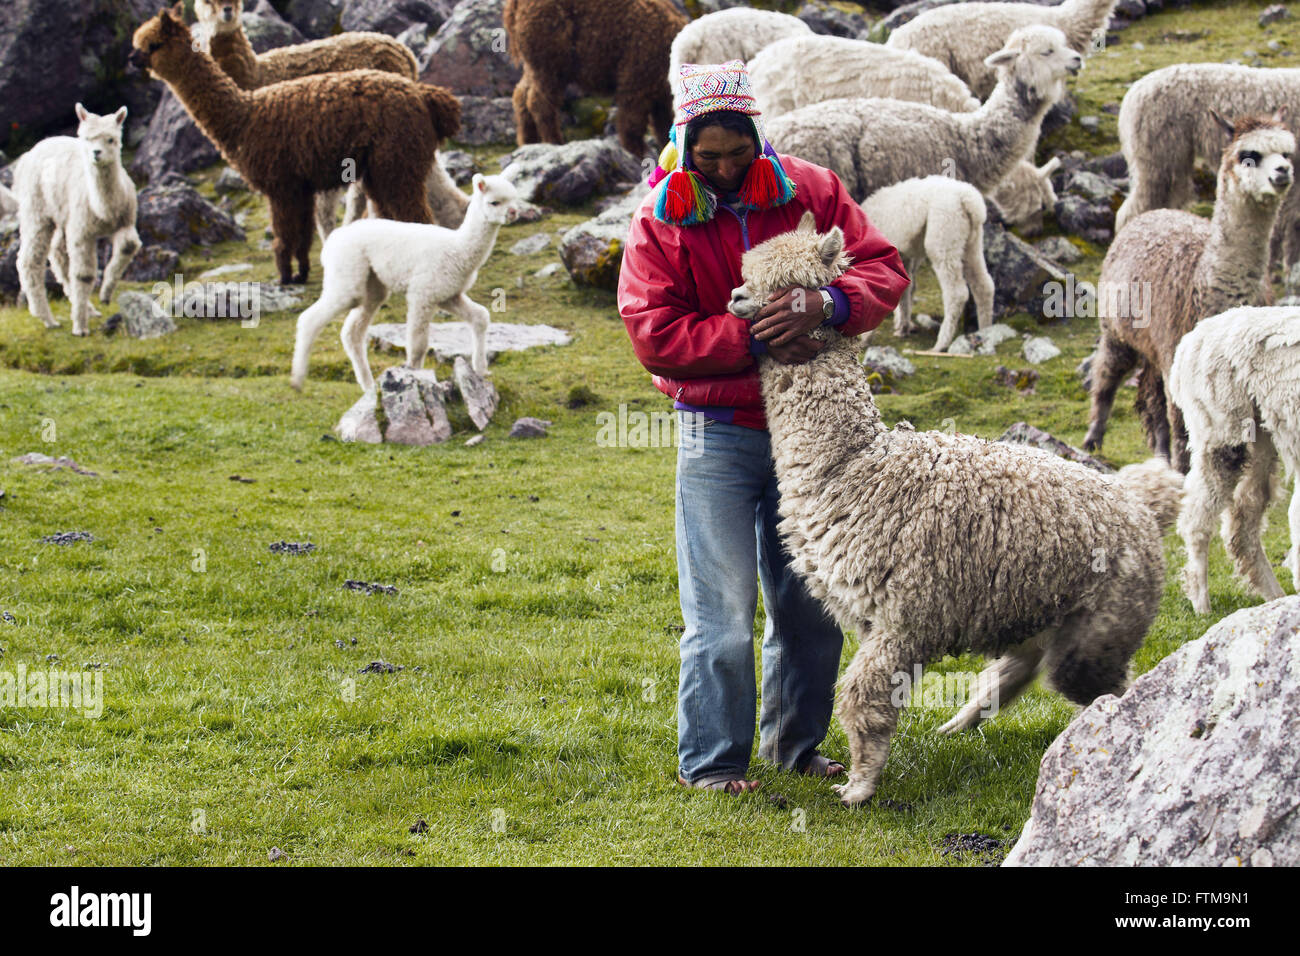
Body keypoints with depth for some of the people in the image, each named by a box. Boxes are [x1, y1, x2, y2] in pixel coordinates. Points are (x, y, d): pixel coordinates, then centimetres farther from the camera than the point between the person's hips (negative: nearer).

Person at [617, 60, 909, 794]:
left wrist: (829, 305, -23)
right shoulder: (661, 223, -5)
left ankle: (796, 742, 25)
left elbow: (885, 267, -3)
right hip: (718, 435, -3)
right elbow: (655, 333, -12)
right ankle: (711, 760, 4)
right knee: (721, 608, -4)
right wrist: (753, 341, -21)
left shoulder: (811, 192, 1)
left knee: (811, 599, 10)